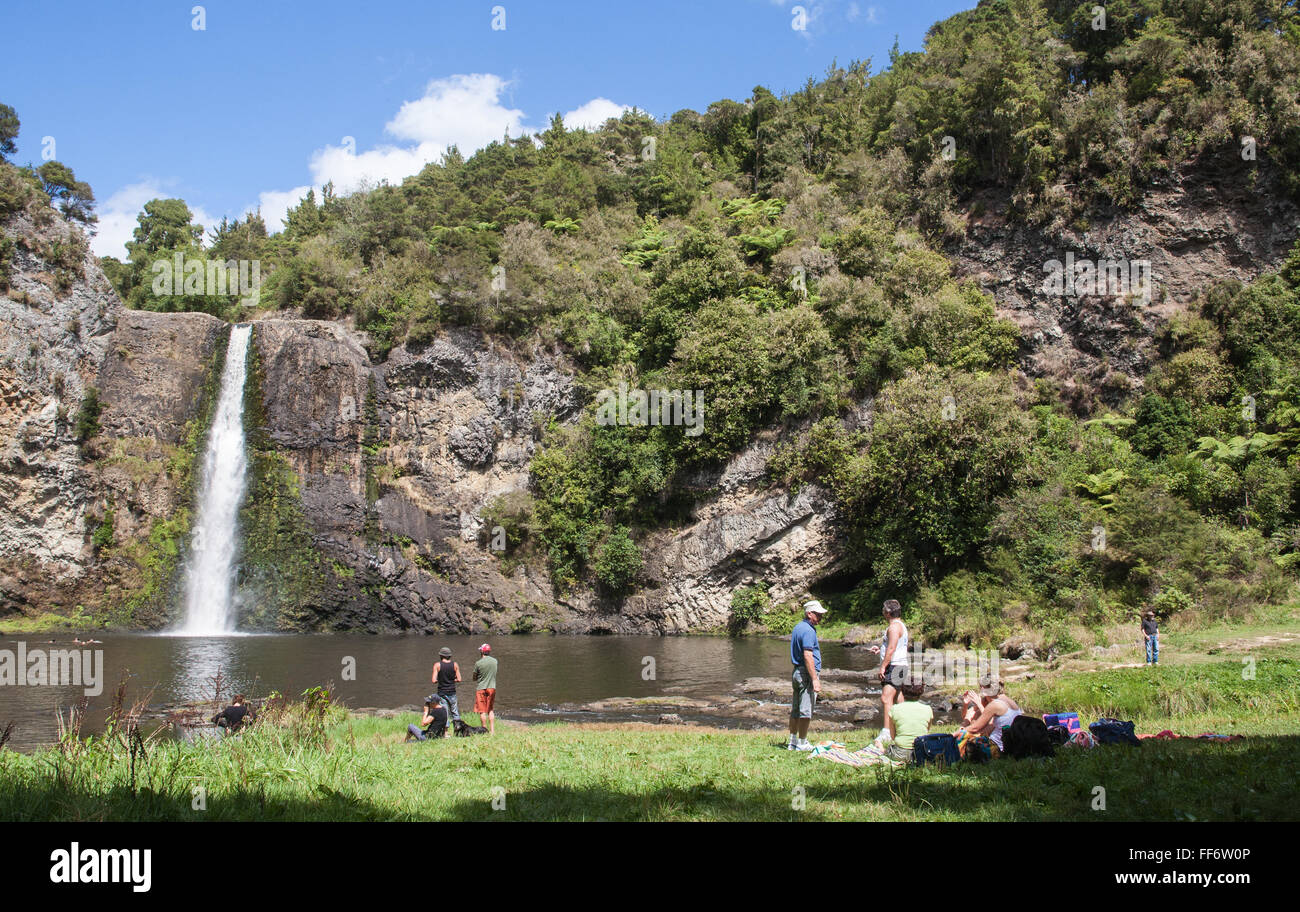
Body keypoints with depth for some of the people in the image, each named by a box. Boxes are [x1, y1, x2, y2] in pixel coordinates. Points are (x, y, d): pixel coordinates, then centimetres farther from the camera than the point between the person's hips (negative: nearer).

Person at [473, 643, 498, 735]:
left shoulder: (478, 663, -11)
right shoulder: (495, 661, 2)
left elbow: (474, 678, -1)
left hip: (481, 688, -4)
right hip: (492, 687, 4)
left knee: (482, 711, 2)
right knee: (491, 710, 13)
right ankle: (492, 730, 9)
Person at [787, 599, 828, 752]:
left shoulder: (797, 627, 16)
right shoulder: (808, 630, -16)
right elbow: (808, 656, -23)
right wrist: (815, 679, -23)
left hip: (796, 671, 10)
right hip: (807, 673, -10)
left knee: (796, 709, 13)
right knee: (806, 710, -4)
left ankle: (792, 742, 19)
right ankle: (802, 743, 1)